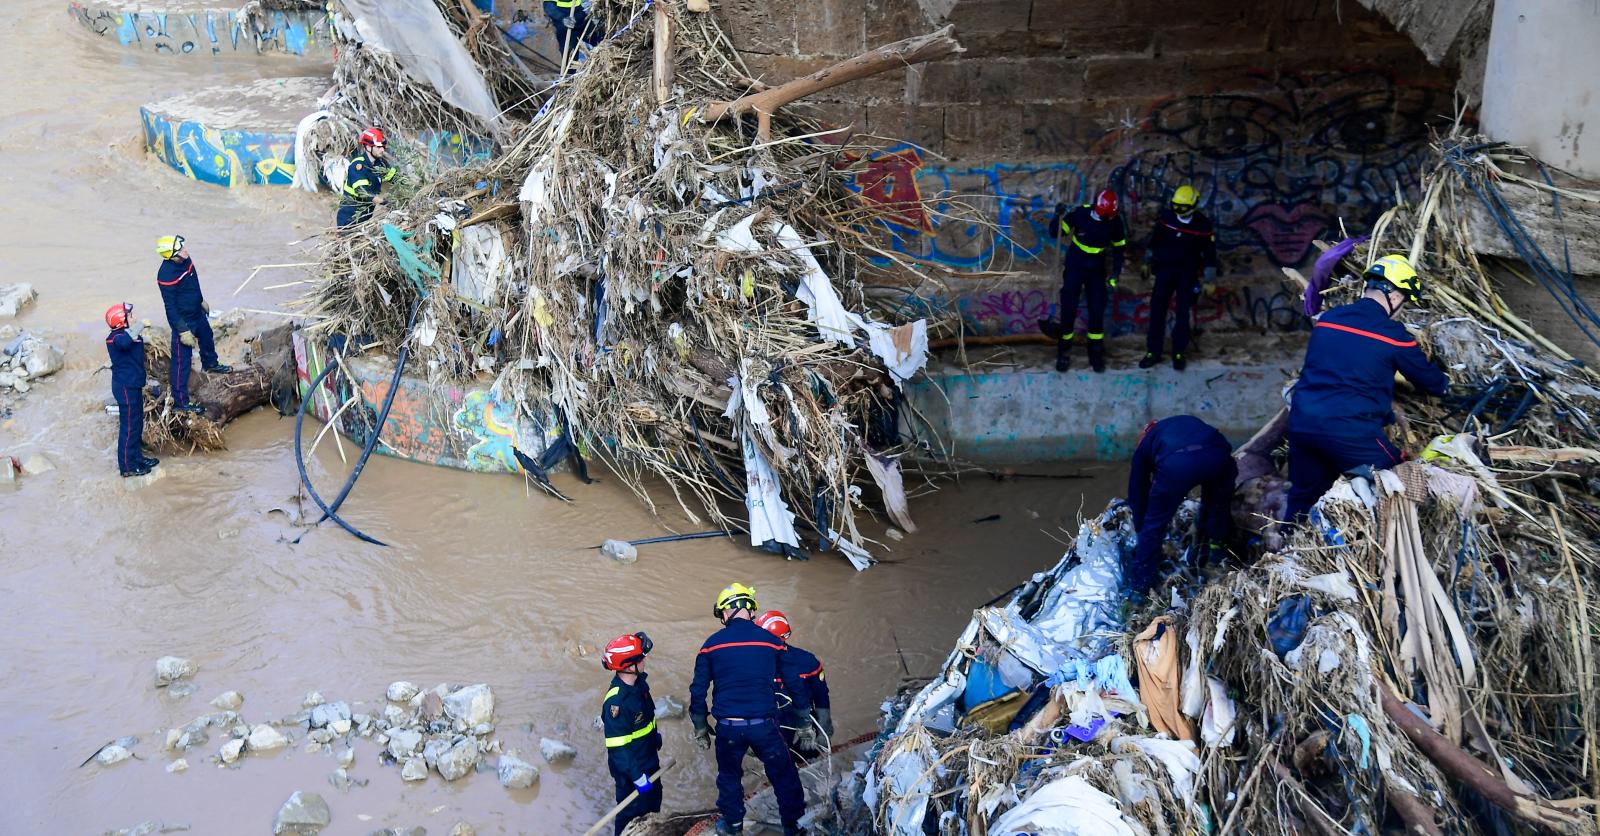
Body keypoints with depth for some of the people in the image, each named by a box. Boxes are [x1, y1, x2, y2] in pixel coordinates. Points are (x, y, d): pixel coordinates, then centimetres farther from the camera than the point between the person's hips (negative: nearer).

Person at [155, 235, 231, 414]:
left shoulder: (185, 260, -10)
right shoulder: (166, 275, -33)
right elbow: (170, 306, -26)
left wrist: (201, 300, 25)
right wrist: (183, 331, -24)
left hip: (197, 313, 9)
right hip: (183, 321, -9)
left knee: (207, 338, 34)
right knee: (182, 361, 0)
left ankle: (210, 364, 64)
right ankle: (180, 401, 10)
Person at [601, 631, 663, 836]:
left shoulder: (639, 682, -8)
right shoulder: (616, 701, -35)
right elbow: (617, 746, -30)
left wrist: (655, 735, 25)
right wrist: (637, 777, -26)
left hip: (648, 756, 9)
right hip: (630, 766, -9)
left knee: (653, 799, 27)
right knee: (634, 810, 9)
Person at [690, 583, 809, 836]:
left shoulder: (712, 644, 0)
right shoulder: (771, 641, 1)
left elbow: (698, 689, 4)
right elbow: (793, 682, 8)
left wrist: (700, 727, 14)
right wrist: (804, 710, 22)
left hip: (728, 726, 1)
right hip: (763, 725, -1)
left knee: (729, 775, 21)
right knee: (783, 774, 13)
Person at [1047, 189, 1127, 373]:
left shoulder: (1115, 223, -11)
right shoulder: (1080, 214, -18)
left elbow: (1118, 248, 4)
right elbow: (1055, 233, -14)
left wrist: (1116, 272, -1)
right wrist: (1058, 217, -32)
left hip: (1097, 269, 2)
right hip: (1074, 266, -2)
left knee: (1097, 310, 2)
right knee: (1068, 308, -1)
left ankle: (1096, 351, 16)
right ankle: (1064, 351, 11)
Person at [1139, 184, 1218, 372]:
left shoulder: (1203, 224, -14)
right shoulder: (1166, 216, -9)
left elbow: (1209, 252, -5)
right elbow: (1155, 239, 7)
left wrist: (1210, 279, -3)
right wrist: (1148, 261, 16)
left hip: (1187, 274, -2)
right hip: (1164, 269, 2)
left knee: (1182, 314, 3)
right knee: (1157, 311, 2)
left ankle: (1179, 353, 18)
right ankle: (1153, 352, 10)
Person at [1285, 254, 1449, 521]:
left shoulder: (1326, 318, 14)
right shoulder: (1392, 334, -1)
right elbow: (1432, 382, 12)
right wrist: (1444, 381, 37)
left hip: (1301, 423, 6)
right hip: (1349, 430, -6)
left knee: (1304, 497, 18)